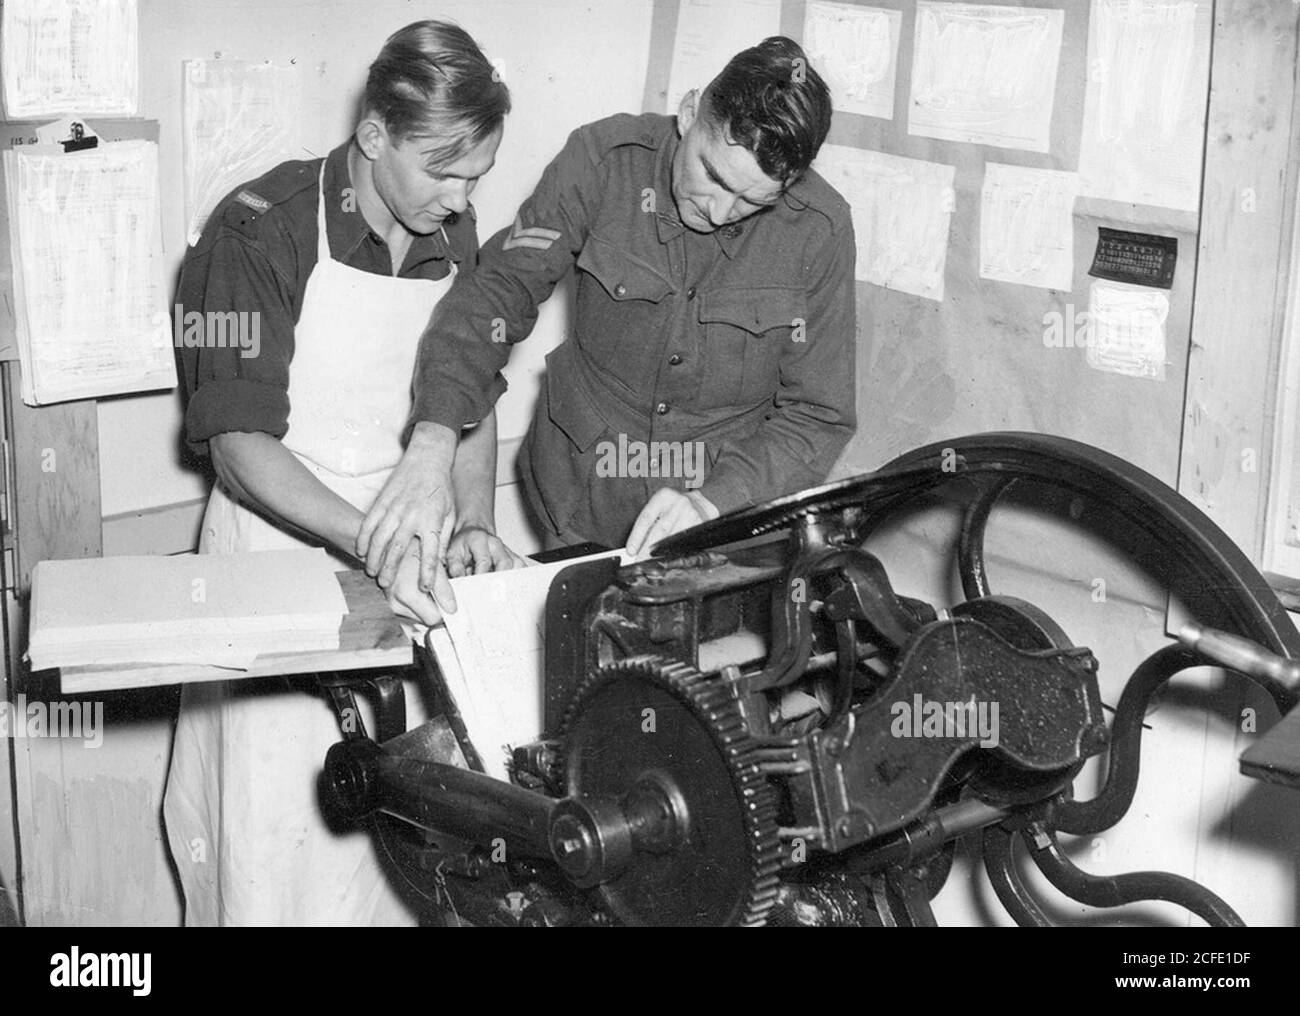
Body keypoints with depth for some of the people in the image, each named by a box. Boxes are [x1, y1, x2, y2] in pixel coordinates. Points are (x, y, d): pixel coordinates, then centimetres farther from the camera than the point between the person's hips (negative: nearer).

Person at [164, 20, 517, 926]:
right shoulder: (261, 231, -14)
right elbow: (240, 443, -17)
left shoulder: (452, 236, 4)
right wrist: (372, 540, -30)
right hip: (282, 542, -4)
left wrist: (473, 524, -5)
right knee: (278, 825, 0)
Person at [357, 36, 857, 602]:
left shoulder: (820, 230, -12)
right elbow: (497, 290, -12)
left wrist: (713, 502, -24)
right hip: (581, 501, 1)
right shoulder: (605, 159, -11)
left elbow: (818, 417, -7)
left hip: (732, 503, -1)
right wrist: (433, 443, -27)